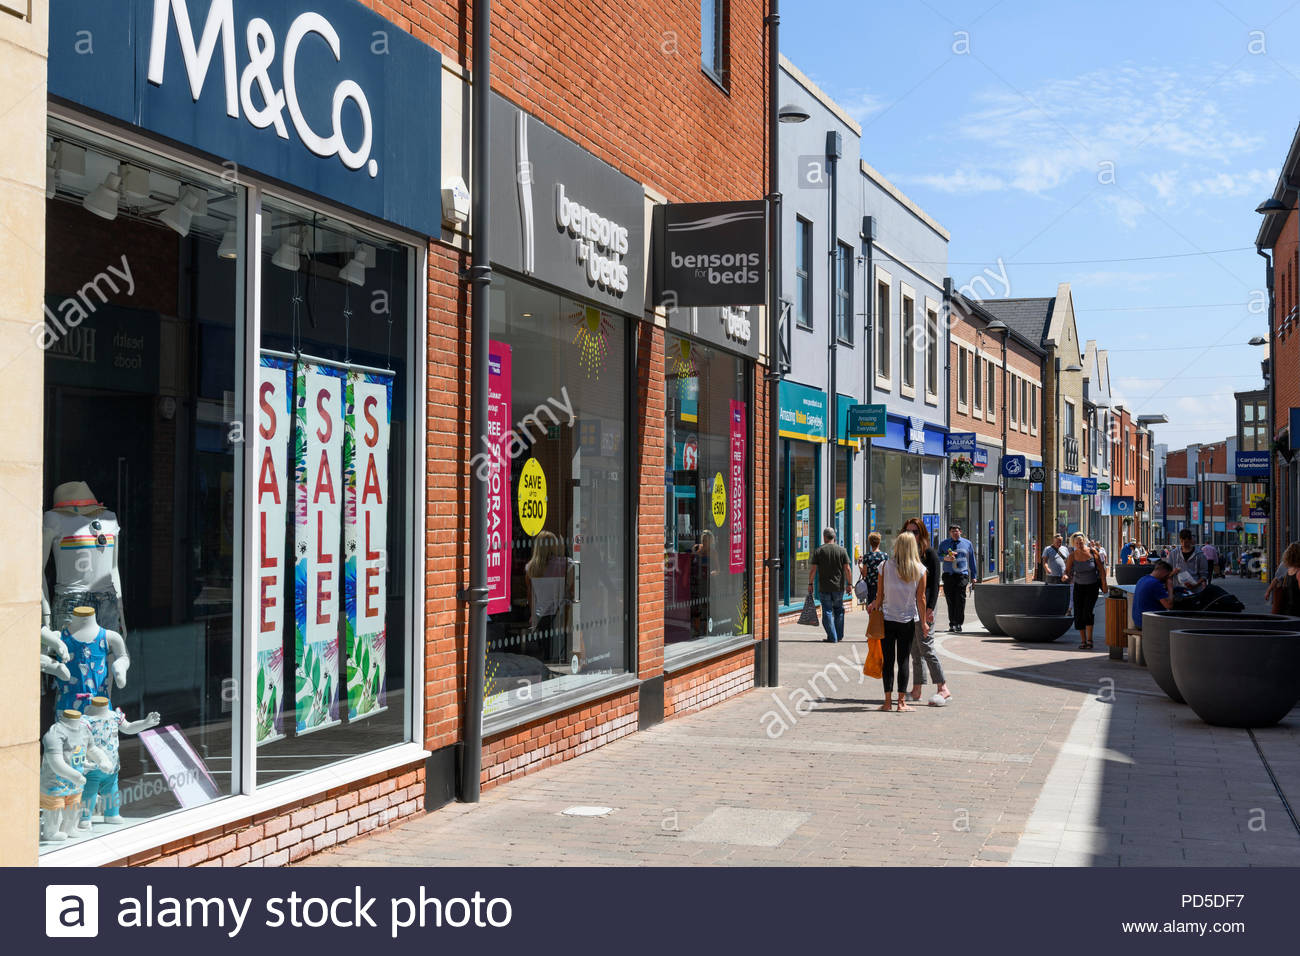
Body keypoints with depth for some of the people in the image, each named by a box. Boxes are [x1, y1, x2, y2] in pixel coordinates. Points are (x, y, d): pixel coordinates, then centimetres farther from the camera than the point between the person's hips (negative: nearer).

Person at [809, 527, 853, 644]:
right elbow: (847, 569, -3)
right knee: (839, 610, 17)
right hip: (839, 586, 2)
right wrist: (849, 584, 5)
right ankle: (839, 636, 21)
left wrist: (810, 584, 3)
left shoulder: (818, 551, -3)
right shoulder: (842, 551, 0)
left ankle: (832, 638, -1)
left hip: (824, 587, -2)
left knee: (827, 611, 3)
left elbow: (813, 570, -5)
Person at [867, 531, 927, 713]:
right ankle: (902, 701, 4)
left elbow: (880, 595, -3)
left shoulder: (886, 566, -6)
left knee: (888, 660, 5)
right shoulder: (920, 570, -5)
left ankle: (888, 701, 6)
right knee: (903, 660, 5)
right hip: (908, 620, 0)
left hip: (887, 618, 0)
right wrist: (923, 622, 6)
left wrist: (875, 606, 14)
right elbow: (921, 598, -2)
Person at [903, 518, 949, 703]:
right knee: (914, 650, 8)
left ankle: (943, 689, -5)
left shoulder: (929, 553, -3)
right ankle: (916, 690, 11)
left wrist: (930, 608, -16)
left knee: (925, 647, -10)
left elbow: (934, 583, -7)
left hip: (923, 605, -6)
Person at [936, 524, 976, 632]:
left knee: (960, 599, -11)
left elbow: (972, 560, 14)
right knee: (950, 600, 1)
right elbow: (938, 556, 7)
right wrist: (945, 558, -16)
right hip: (948, 575, 1)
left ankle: (958, 624, -9)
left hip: (962, 574, -1)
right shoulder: (944, 544, 13)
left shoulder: (967, 544, 13)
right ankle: (952, 624, 9)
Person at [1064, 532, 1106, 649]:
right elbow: (1067, 570, -6)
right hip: (1079, 586, 2)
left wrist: (1104, 584, -3)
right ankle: (1083, 641, 10)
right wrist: (1066, 576, -29)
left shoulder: (1093, 552, -12)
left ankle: (1089, 639, -11)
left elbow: (1101, 569, -3)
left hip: (1092, 586, -2)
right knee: (1079, 613, -2)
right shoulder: (1072, 556, -10)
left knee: (1088, 611, -18)